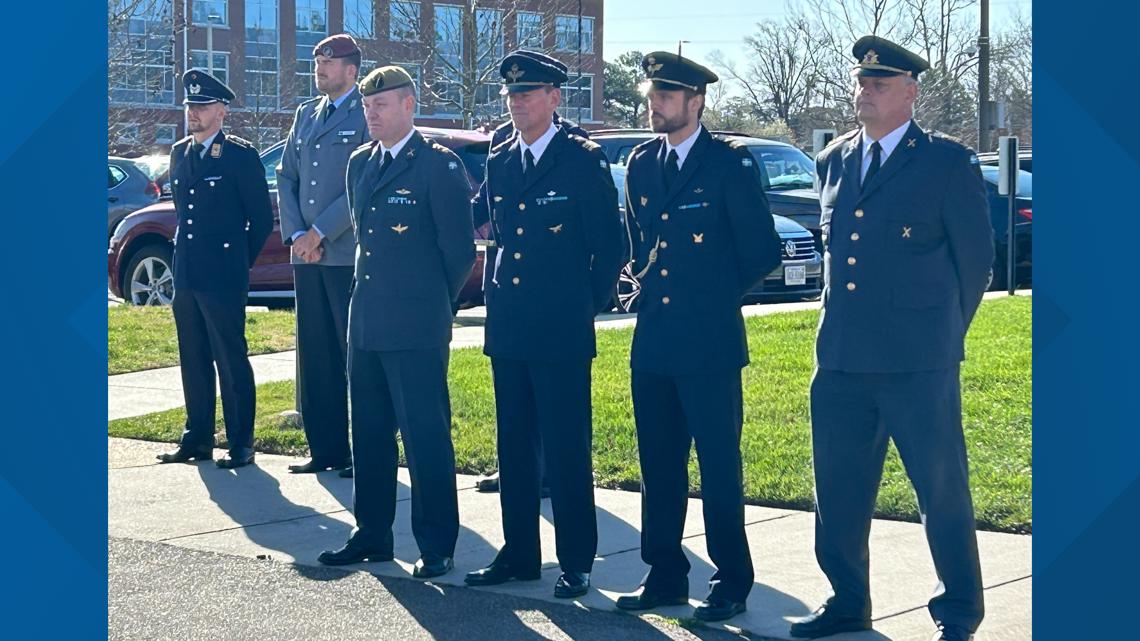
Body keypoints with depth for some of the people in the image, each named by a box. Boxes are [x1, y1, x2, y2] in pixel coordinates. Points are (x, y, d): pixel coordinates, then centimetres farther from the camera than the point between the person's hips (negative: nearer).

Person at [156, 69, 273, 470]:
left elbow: (262, 219, -3)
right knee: (193, 362, 11)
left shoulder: (241, 156, -6)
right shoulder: (179, 154, 13)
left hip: (223, 279, -6)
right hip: (186, 276, 7)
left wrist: (240, 261, 3)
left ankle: (241, 445, 3)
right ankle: (197, 439, 19)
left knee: (231, 362, -3)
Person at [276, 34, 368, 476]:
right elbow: (286, 176, 15)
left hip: (349, 253, -7)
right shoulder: (306, 114, 17)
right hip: (307, 255, 7)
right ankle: (325, 449, 15)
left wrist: (321, 232, -12)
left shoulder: (366, 115, -5)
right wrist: (295, 234, 1)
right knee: (315, 357, 8)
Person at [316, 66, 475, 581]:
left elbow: (460, 249, -7)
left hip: (417, 328, -7)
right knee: (369, 433, 13)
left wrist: (430, 304, 1)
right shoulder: (360, 163, 13)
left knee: (426, 436, -3)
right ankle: (372, 536, 23)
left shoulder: (439, 165, -9)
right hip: (365, 322, 8)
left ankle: (436, 547, 5)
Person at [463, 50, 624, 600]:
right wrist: (499, 299, 15)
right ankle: (519, 554, 20)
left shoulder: (583, 160, -6)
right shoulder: (499, 162, 12)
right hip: (509, 328, 6)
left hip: (561, 331, -6)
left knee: (567, 451, -2)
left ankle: (576, 564, 6)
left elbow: (608, 244, -4)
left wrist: (589, 305, -1)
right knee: (514, 447, 11)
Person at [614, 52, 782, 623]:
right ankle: (665, 577, 19)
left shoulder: (730, 164, -7)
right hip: (653, 341, 6)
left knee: (719, 467, 0)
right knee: (658, 466, 10)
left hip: (708, 343, -6)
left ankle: (732, 583, 9)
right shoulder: (641, 164, 11)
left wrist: (718, 296, 4)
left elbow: (762, 252, -4)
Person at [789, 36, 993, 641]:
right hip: (840, 360, 6)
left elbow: (974, 257, 1)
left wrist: (942, 334, 5)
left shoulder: (948, 164, -4)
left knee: (942, 488, 2)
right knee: (838, 489, 11)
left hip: (917, 363, -5)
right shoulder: (832, 162, 12)